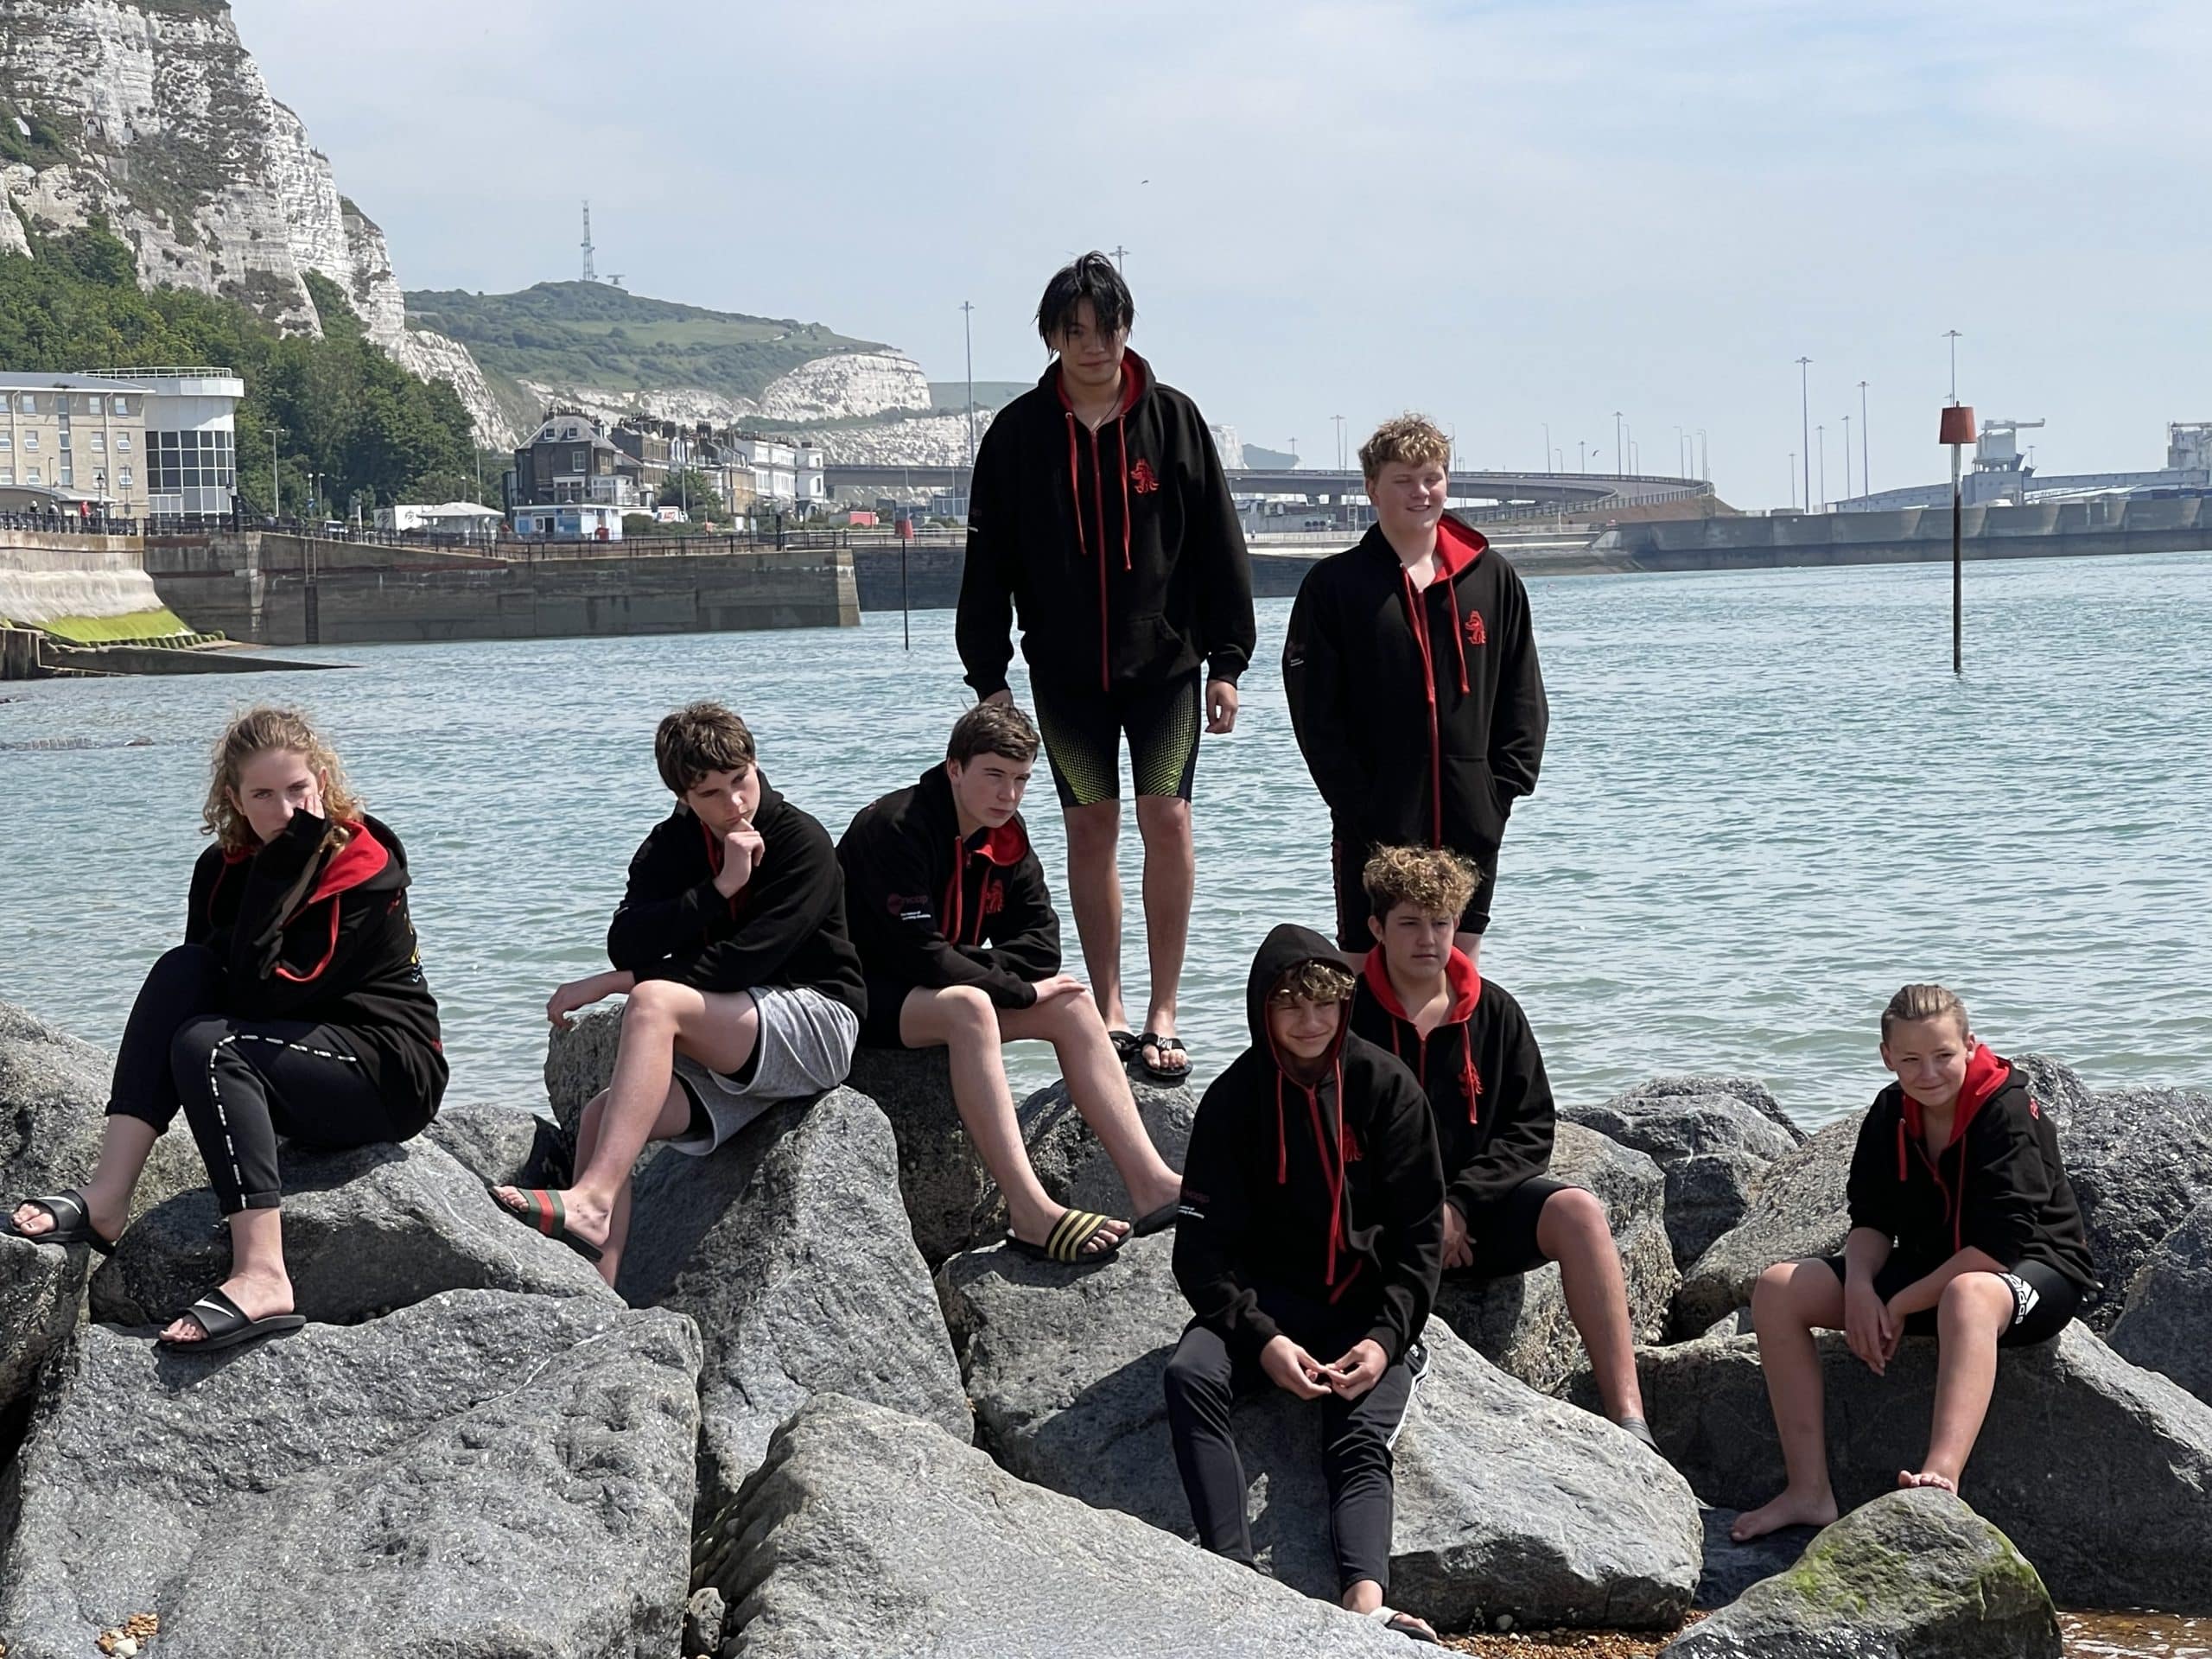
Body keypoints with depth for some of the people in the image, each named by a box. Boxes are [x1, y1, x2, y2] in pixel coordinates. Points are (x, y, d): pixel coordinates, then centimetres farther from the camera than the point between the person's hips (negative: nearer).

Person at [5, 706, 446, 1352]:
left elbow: (270, 992, -24)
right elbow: (237, 988, -2)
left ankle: (262, 1276, -44)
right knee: (181, 970, -17)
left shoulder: (368, 870, -14)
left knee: (208, 1045, -30)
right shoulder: (224, 868, 5)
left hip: (391, 1077, -7)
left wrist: (280, 869, -23)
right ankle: (106, 1197, -30)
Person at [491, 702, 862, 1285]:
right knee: (600, 1119, -16)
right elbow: (625, 944, -7)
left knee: (652, 1002, -30)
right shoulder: (671, 846, 8)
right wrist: (719, 889, -17)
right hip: (726, 1052, 7)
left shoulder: (803, 844, -9)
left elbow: (742, 962, -18)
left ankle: (590, 1203, -42)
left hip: (816, 1025, -7)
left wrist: (618, 983, -14)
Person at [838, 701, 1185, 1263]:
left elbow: (1039, 942, 2)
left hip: (939, 989, 9)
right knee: (967, 1005, -36)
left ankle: (1151, 1184, -15)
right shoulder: (896, 827, -21)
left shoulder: (1004, 837, 5)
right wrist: (1018, 991, -21)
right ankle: (1029, 1212, -45)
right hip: (862, 1001, -9)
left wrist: (977, 970, -17)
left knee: (1071, 1005, -7)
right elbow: (916, 953, -27)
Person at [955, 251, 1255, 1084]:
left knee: (1166, 816, -9)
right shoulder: (1018, 432, 0)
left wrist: (1227, 661, -2)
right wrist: (988, 675, 0)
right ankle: (1111, 1013, 11)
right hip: (1065, 671, 1)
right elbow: (988, 561, 3)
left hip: (1165, 663, -1)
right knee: (1090, 828, 3)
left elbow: (1218, 547, 1)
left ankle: (1164, 1016, -2)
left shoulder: (1173, 419, -1)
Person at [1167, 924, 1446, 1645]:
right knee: (1191, 1375, -29)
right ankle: (1235, 1579, -40)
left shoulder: (1385, 1086, -1)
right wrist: (1261, 1337, -20)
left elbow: (1420, 1231, 1)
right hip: (1266, 1298, 0)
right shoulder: (1234, 1098, -1)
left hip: (1367, 1303, 0)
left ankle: (1365, 1601, -46)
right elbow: (1202, 1242, -5)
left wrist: (1386, 1336, -14)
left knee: (1361, 1441, -25)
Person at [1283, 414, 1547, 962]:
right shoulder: (1334, 585, 0)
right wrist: (1357, 806, -11)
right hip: (1375, 828, -3)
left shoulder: (1493, 579, 9)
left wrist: (1503, 788, -1)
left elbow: (1523, 697, 10)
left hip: (1470, 820, 3)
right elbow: (1315, 713, -4)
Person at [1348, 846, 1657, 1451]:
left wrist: (1460, 1203, -10)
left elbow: (1532, 1130, 6)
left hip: (1480, 1202, 3)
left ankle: (1629, 1422, -32)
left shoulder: (1493, 1011, 9)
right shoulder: (1347, 1015, 0)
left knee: (1579, 1212, -26)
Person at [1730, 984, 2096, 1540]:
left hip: (2034, 1271, -7)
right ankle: (1809, 1491, -16)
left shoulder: (2008, 1113, -20)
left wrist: (1900, 1306, -21)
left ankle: (1942, 1480, -62)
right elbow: (1871, 1220, 5)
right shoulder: (1891, 1113, 0)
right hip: (1927, 1269, 7)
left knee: (1967, 1296, -45)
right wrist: (1860, 1286, -18)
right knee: (1778, 1289, -9)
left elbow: (1999, 1249, -25)